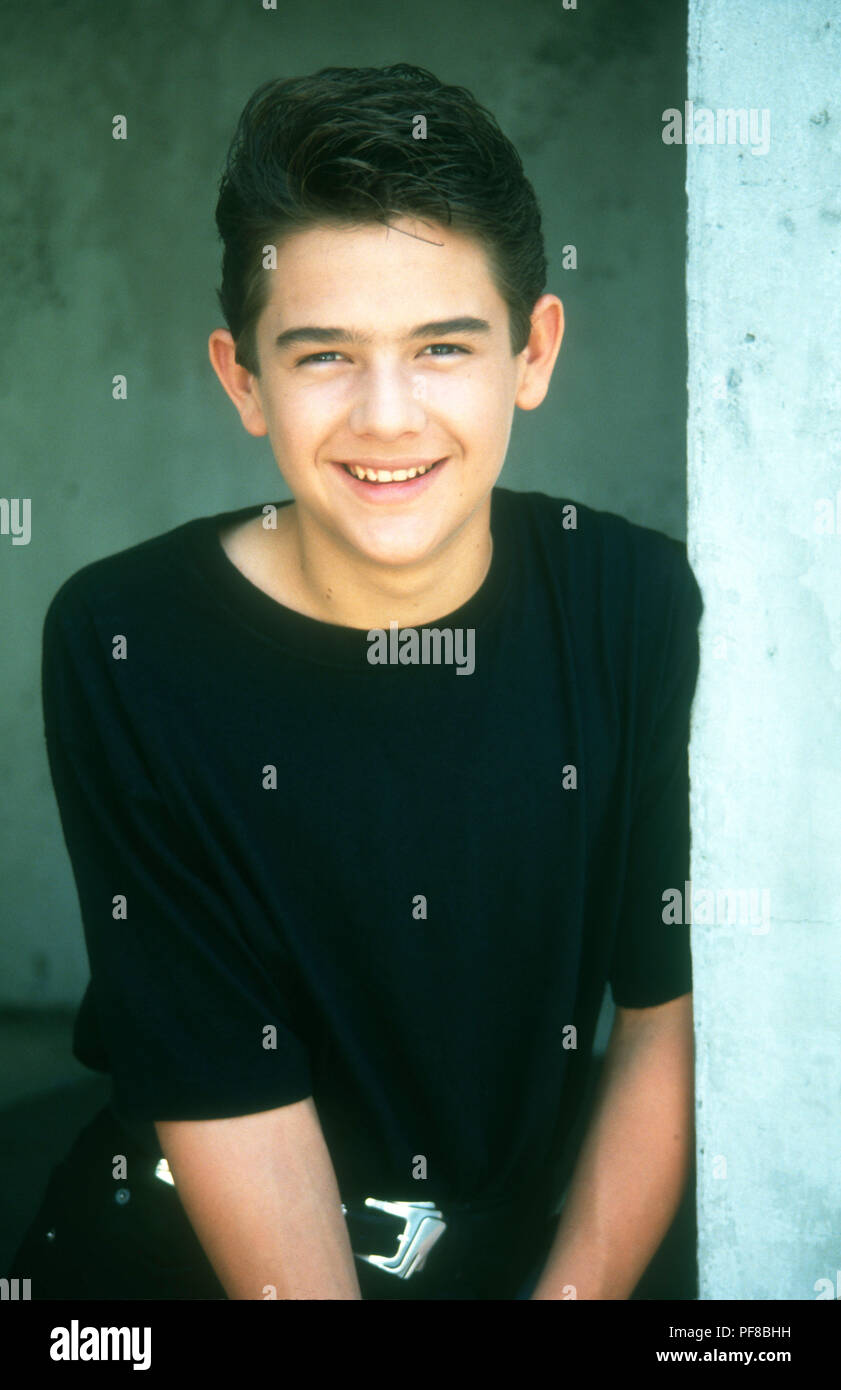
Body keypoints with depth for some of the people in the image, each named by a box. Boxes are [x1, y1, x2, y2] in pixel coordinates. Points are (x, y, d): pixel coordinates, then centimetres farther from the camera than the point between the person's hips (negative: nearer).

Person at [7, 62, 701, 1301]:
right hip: (173, 1259, -2)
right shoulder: (127, 646, -14)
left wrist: (578, 1291, -12)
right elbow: (225, 1090, -14)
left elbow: (672, 1013, -4)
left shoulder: (633, 602, -8)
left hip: (519, 1253, 2)